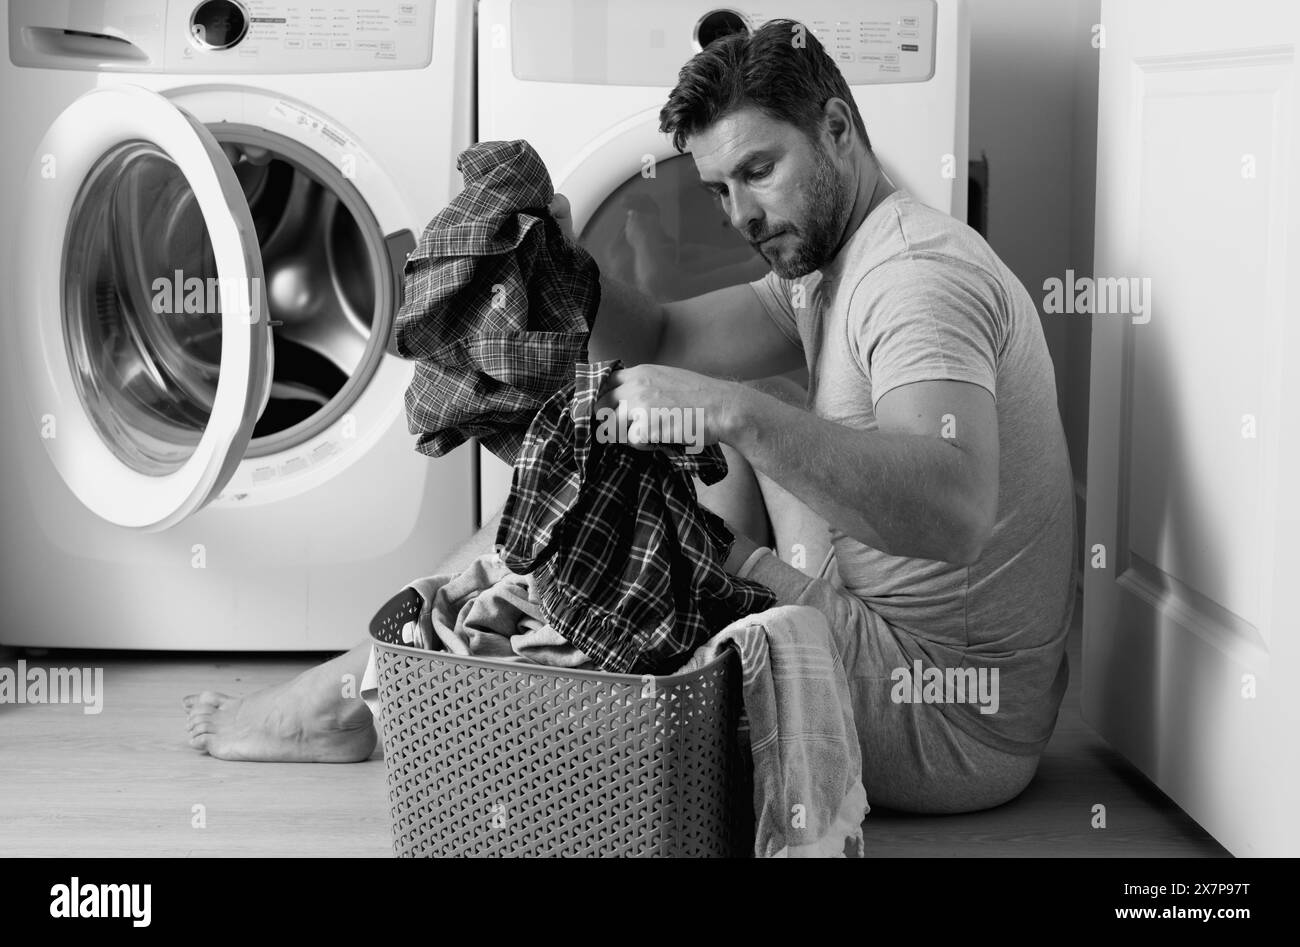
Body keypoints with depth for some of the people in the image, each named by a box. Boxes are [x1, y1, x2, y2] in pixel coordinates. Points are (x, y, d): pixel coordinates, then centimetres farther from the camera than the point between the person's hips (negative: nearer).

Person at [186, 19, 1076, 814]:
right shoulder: (831, 268, 15)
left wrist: (734, 410, -40)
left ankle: (352, 692, 12)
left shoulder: (921, 270, -18)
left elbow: (954, 510, -35)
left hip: (945, 720, -10)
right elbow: (659, 339, 10)